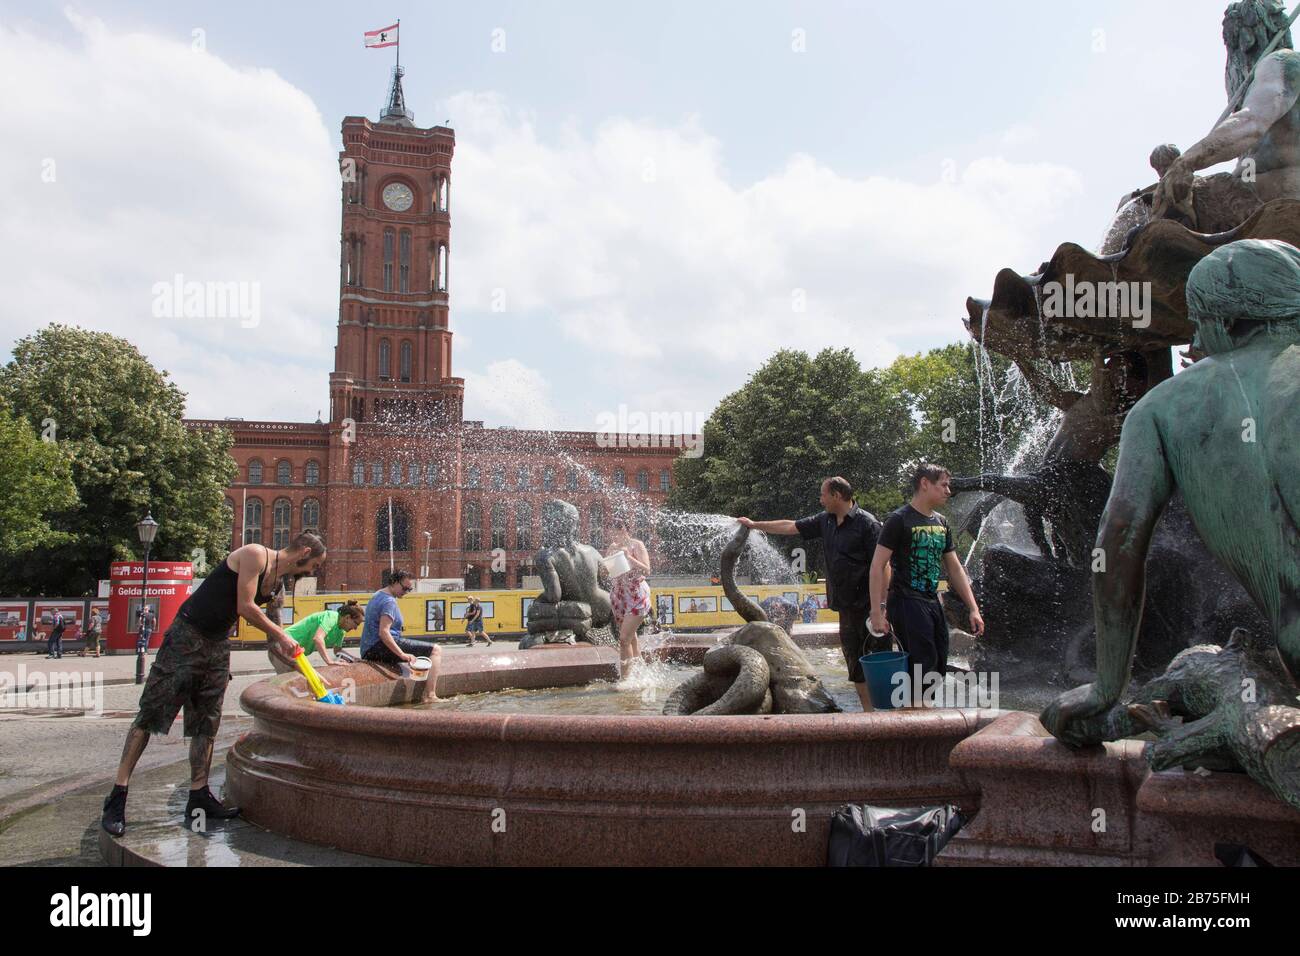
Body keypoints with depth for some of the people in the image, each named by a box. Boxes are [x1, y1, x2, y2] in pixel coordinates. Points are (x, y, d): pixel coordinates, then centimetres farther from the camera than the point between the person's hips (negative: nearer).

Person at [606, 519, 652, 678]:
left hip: (637, 595, -6)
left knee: (625, 638, -13)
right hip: (618, 593, 6)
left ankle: (625, 677, -9)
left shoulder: (636, 545, -7)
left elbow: (646, 570, -14)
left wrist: (629, 557, -23)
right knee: (631, 637, 13)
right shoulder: (613, 547, 8)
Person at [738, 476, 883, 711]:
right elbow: (790, 527, 20)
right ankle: (869, 712, 17)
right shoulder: (825, 520, 11)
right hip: (846, 606, 8)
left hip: (868, 605, -7)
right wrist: (754, 525, 24)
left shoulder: (867, 523, -11)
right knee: (854, 662, 10)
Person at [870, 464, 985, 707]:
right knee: (922, 668, -11)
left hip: (932, 603, 8)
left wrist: (974, 609, 11)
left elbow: (955, 569, 17)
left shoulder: (941, 524, 14)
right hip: (906, 603, -8)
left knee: (938, 669, 8)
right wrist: (876, 612, -18)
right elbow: (877, 566, -13)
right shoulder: (899, 520, -9)